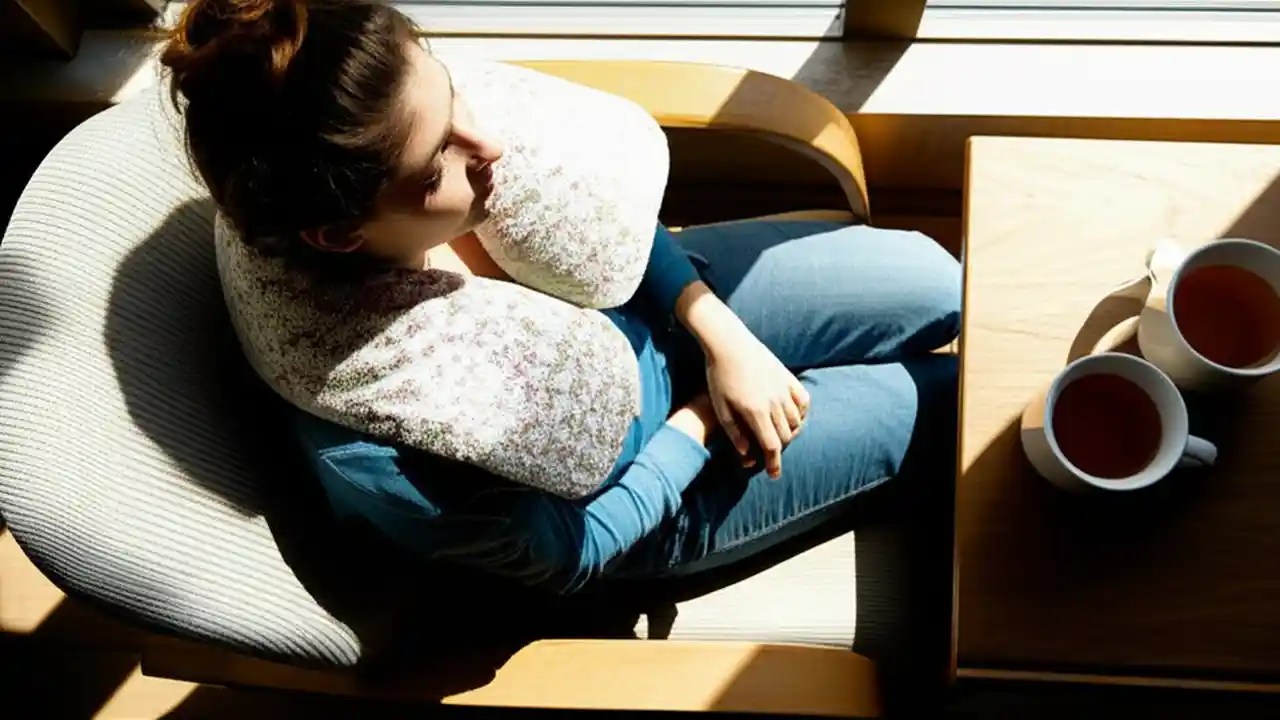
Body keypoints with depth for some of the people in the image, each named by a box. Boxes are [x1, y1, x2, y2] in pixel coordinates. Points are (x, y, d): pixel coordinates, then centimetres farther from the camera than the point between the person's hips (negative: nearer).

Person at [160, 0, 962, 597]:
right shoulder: (367, 446, -41)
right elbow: (572, 548, -22)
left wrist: (719, 333, -15)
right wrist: (703, 421, -13)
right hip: (650, 493, -4)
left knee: (937, 283, 7)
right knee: (943, 399, 3)